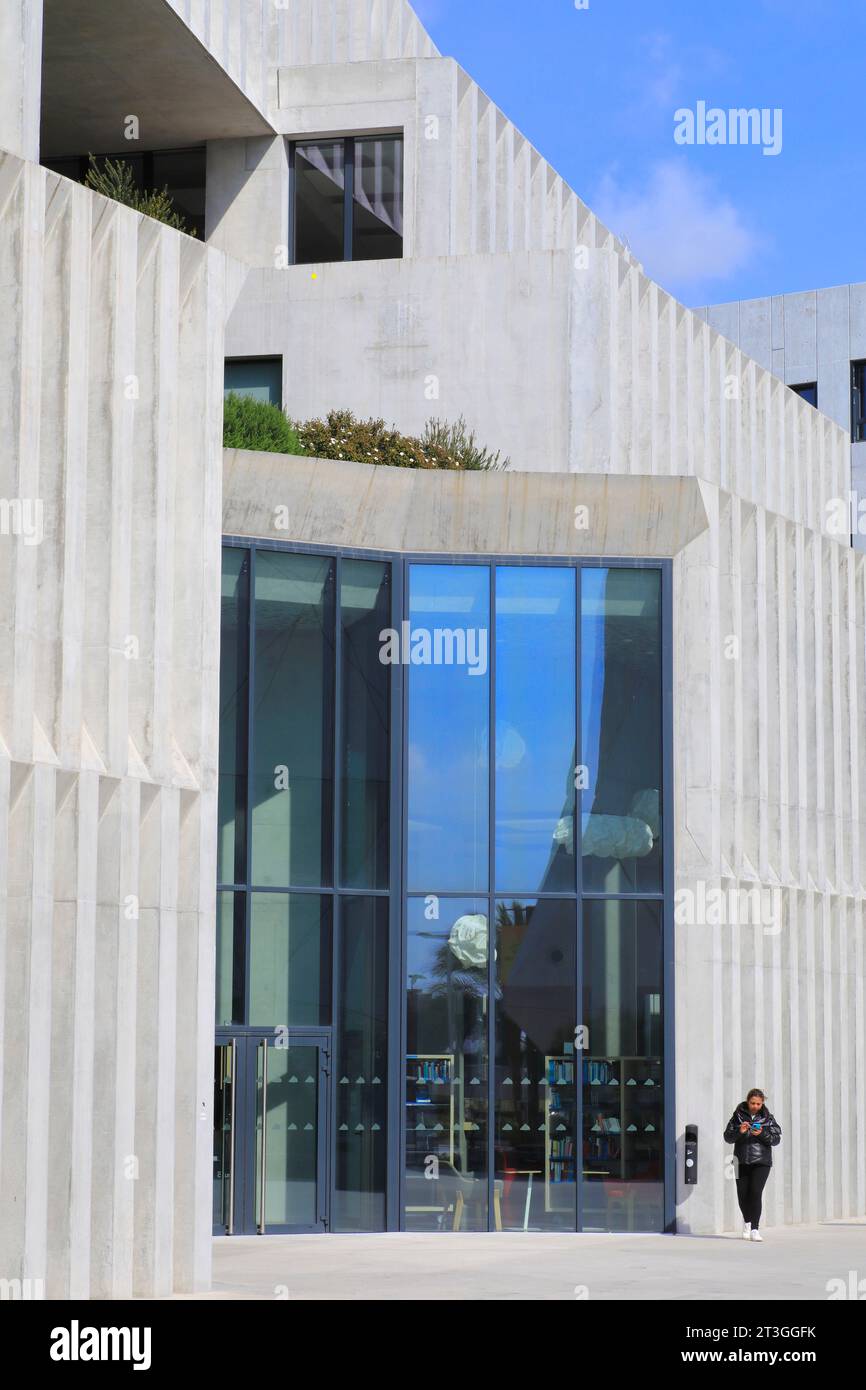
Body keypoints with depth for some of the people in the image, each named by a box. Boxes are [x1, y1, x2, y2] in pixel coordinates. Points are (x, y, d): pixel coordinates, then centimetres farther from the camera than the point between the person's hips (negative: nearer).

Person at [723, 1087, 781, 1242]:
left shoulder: (767, 1118, 4)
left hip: (761, 1161, -2)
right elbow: (728, 1137, 3)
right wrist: (739, 1132, -16)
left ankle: (754, 1229, -15)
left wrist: (762, 1134, -17)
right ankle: (747, 1223, 34)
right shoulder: (738, 1116, 4)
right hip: (742, 1162, 2)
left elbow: (776, 1139, 0)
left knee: (755, 1193, -16)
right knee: (743, 1195, 6)